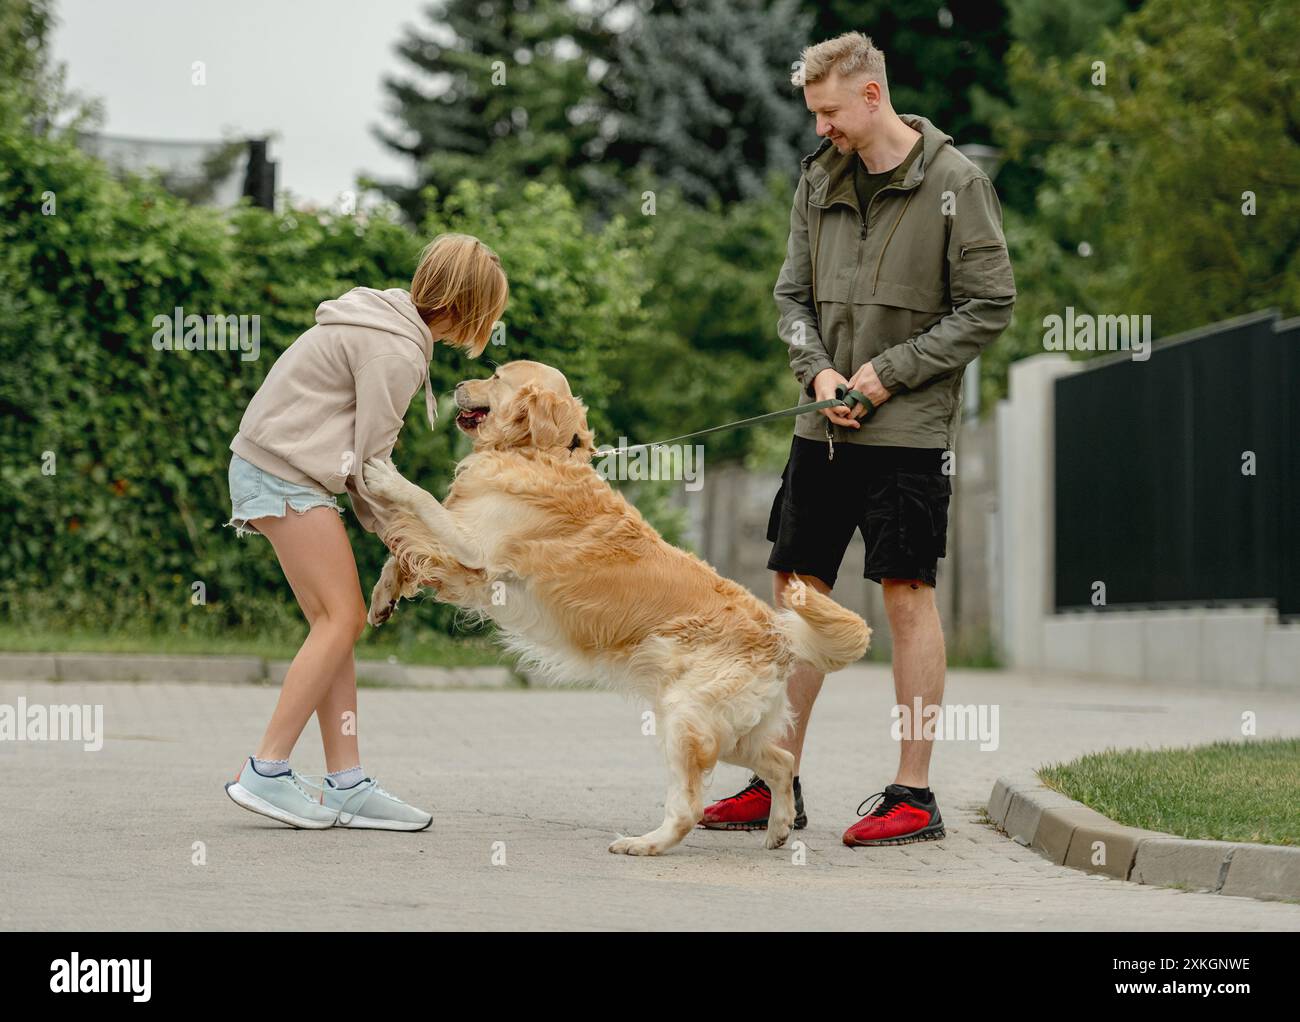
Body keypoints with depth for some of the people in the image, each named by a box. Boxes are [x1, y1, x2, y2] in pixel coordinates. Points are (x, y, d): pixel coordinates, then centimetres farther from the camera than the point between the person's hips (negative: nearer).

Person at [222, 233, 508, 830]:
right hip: (285, 473, -10)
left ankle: (345, 784, 4)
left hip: (277, 468, 10)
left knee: (340, 623, 5)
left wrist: (398, 525, 9)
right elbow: (370, 461, -14)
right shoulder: (396, 350, -17)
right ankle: (265, 774, -11)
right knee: (341, 618, -11)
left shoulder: (393, 324, 14)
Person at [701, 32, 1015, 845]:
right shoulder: (819, 181, 10)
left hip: (909, 430, -6)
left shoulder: (955, 183, -6)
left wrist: (890, 370, -12)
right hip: (823, 426, 6)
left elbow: (991, 306, -7)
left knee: (908, 596, -4)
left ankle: (914, 795, 2)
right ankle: (779, 785, 15)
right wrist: (818, 370, -4)